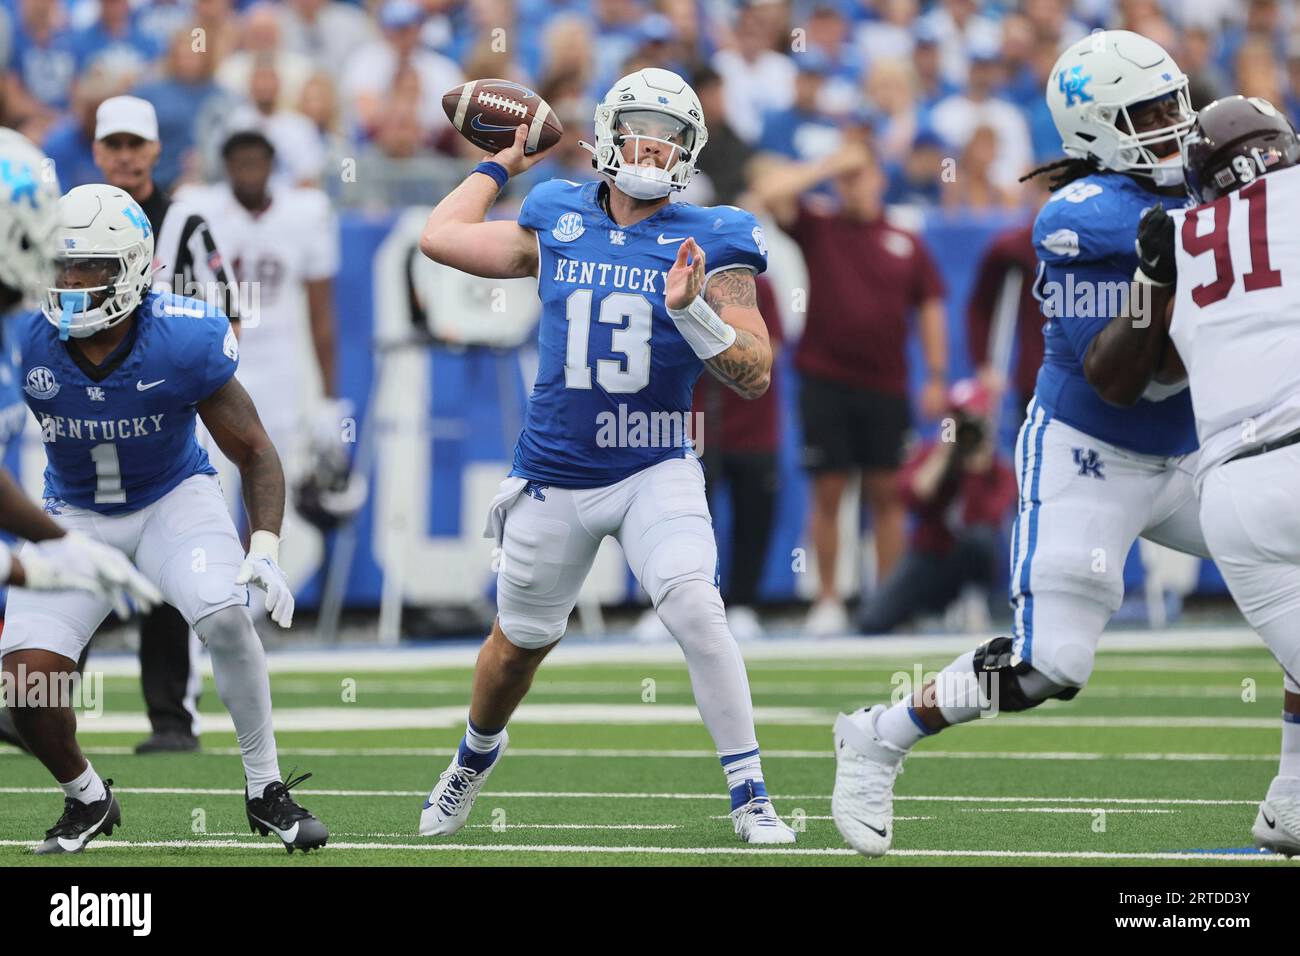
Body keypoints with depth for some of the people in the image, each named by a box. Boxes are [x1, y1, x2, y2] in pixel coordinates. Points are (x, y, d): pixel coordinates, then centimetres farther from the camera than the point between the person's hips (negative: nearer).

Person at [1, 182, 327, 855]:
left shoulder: (184, 341, -22)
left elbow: (254, 452, -13)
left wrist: (265, 548, -25)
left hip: (175, 499, -1)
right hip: (73, 515, 1)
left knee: (225, 616, -29)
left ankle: (266, 790, -8)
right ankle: (86, 798, 16)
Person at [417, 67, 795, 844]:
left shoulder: (708, 243, -6)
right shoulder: (558, 226, 2)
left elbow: (756, 374, -9)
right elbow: (441, 237, 11)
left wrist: (692, 311, -24)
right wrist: (502, 164, 18)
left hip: (656, 470, -2)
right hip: (556, 473, 2)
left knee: (696, 611, -24)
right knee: (521, 639, 16)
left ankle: (750, 796, -17)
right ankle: (478, 753, 47)